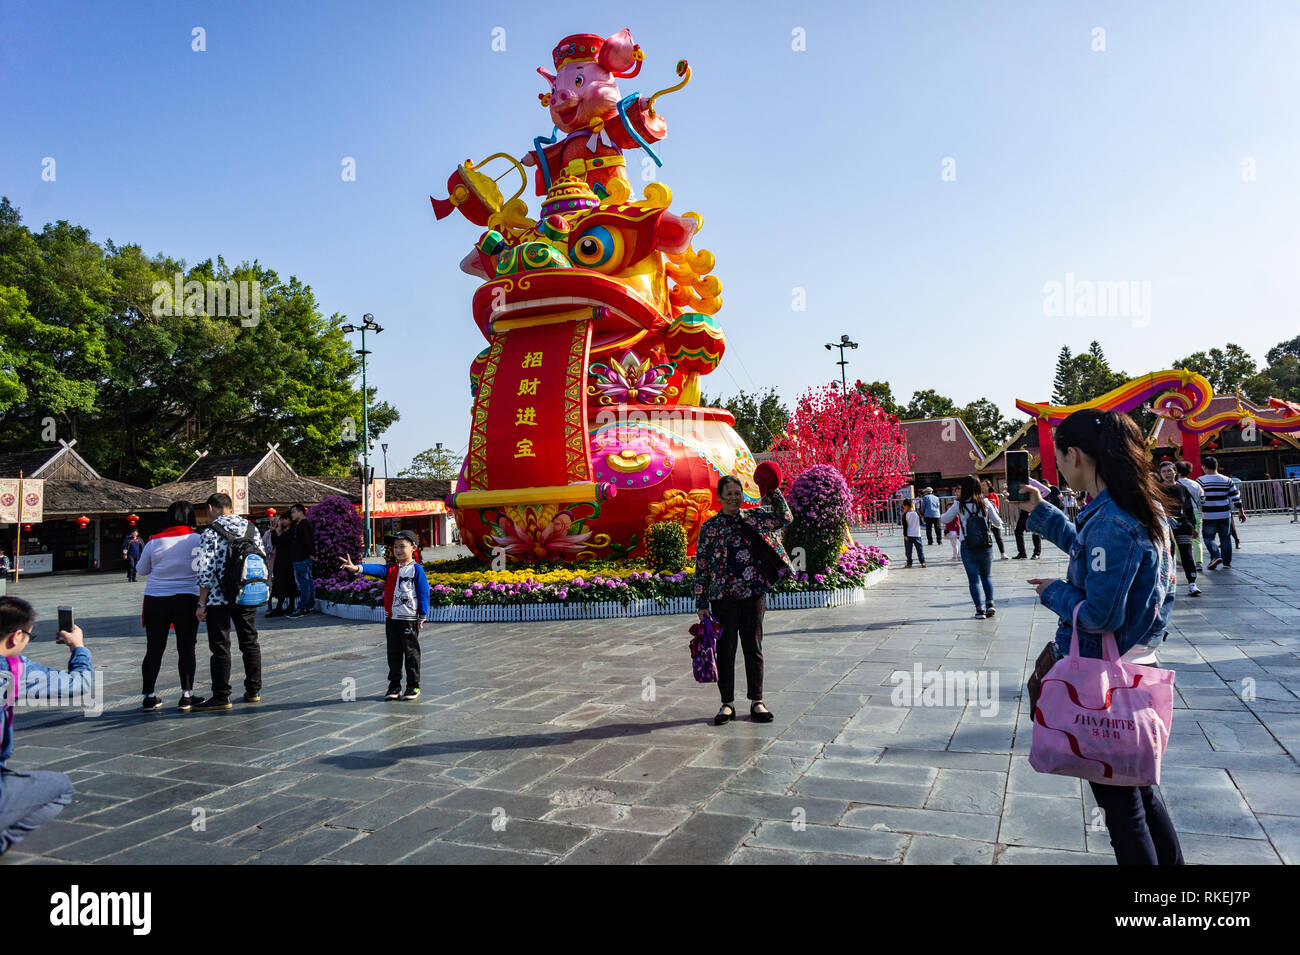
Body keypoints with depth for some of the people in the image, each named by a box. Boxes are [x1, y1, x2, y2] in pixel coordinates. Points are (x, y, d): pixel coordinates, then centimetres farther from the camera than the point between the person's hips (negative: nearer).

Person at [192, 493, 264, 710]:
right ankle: (253, 691, 21)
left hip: (219, 598, -5)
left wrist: (202, 604, -8)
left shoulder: (210, 533, -10)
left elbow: (206, 572, -14)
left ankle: (221, 696, 6)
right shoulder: (250, 528, 6)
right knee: (250, 642, 14)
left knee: (220, 647, 2)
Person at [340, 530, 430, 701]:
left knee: (411, 653, 3)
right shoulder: (390, 569, 10)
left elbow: (424, 594, -7)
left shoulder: (416, 569, -7)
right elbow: (376, 569, -9)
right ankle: (394, 686, 20)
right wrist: (357, 568, -28)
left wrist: (422, 616, -8)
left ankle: (413, 686, 13)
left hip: (409, 619, -6)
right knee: (393, 653, 11)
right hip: (391, 618, 6)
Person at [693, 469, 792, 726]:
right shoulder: (710, 527, 0)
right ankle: (727, 703, 17)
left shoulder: (754, 517, 7)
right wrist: (701, 603, -3)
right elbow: (701, 567, 0)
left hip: (753, 594, 2)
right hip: (723, 597, -2)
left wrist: (772, 492, -6)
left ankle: (756, 701, 20)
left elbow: (785, 518, 6)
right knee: (725, 650, 5)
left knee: (753, 648, 8)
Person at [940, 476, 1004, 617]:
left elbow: (944, 519, 5)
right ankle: (990, 603, 6)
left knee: (973, 579, 7)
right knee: (987, 576, 19)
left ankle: (980, 609, 4)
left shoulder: (959, 505, -7)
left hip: (968, 547, -2)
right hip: (986, 546, 2)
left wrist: (951, 508, 22)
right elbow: (998, 523, 2)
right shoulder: (985, 503, -2)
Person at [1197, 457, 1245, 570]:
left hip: (1209, 516, -4)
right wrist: (1241, 512, 14)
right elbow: (1235, 497, 7)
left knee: (1209, 537, 6)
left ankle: (1216, 556, -14)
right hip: (1225, 515, 4)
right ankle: (1227, 562, 16)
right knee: (1225, 538, 12)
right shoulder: (1227, 480, 6)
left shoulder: (1201, 480, -7)